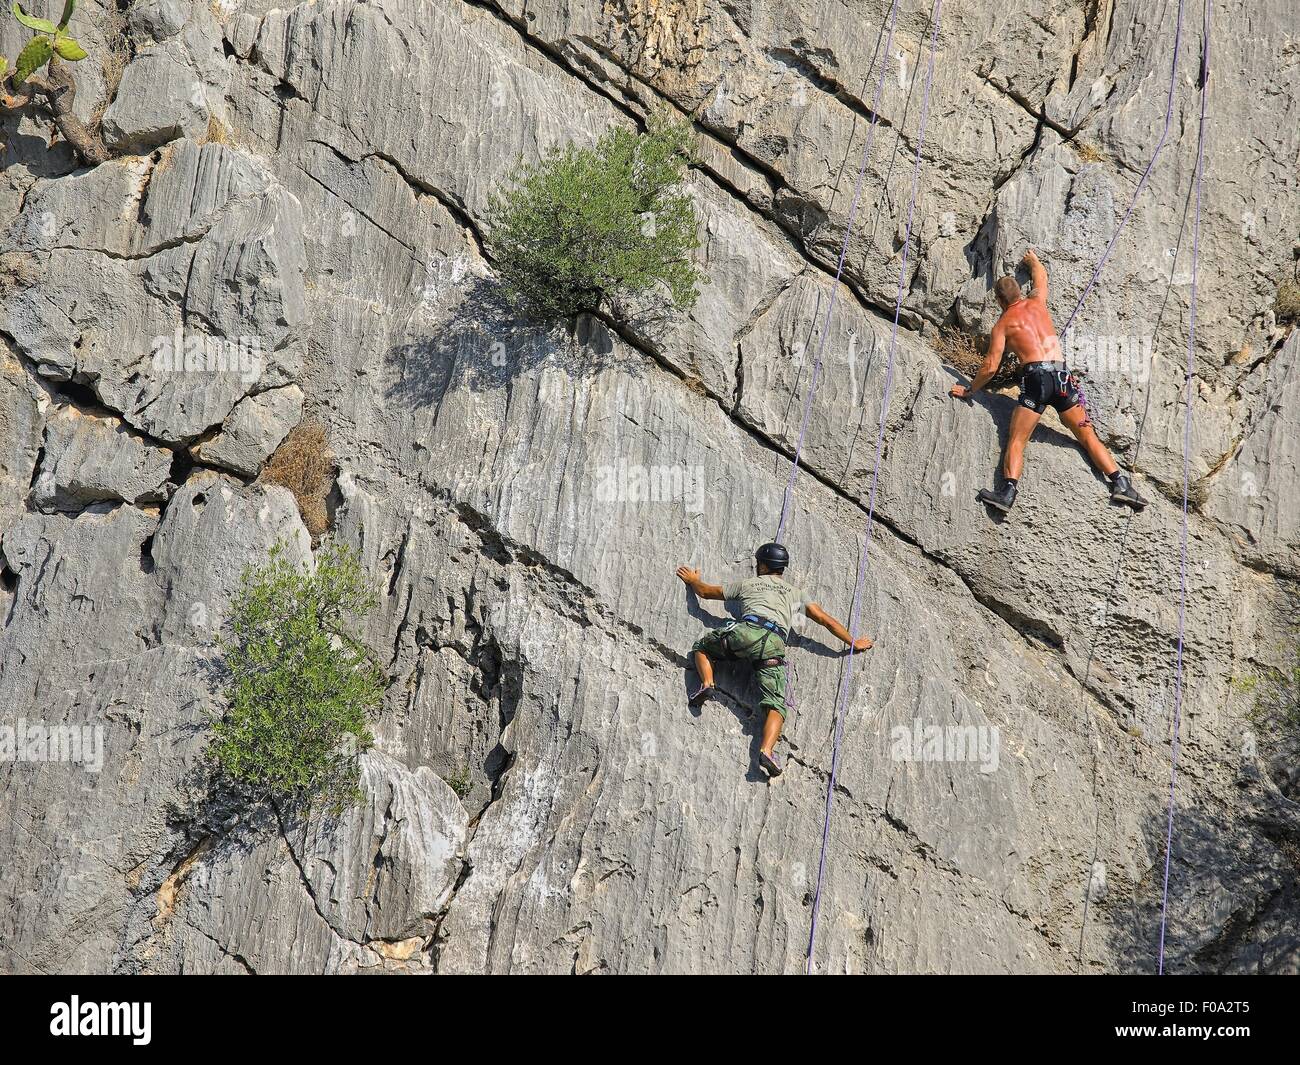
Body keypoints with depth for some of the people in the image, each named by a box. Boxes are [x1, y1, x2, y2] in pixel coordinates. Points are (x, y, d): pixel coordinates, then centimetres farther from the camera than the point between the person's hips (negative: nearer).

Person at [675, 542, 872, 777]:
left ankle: (706, 683, -2)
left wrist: (693, 580, 59)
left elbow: (706, 592, 37)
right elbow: (825, 619, 28)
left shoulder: (748, 584, 29)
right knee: (777, 704, -5)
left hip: (745, 631, 0)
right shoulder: (794, 592, 32)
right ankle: (767, 750, -31)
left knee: (702, 646, 28)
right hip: (773, 644, 0)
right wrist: (854, 642, 36)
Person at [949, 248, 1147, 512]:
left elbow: (991, 366, 4)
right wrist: (1032, 259, 61)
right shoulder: (1037, 302, 18)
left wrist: (969, 390, 18)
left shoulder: (1002, 325, 8)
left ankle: (1008, 490, -27)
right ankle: (1121, 484, 0)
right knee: (1087, 435, 10)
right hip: (1061, 376, 4)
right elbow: (1041, 276, 40)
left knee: (1016, 440, -6)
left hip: (1035, 377, -4)